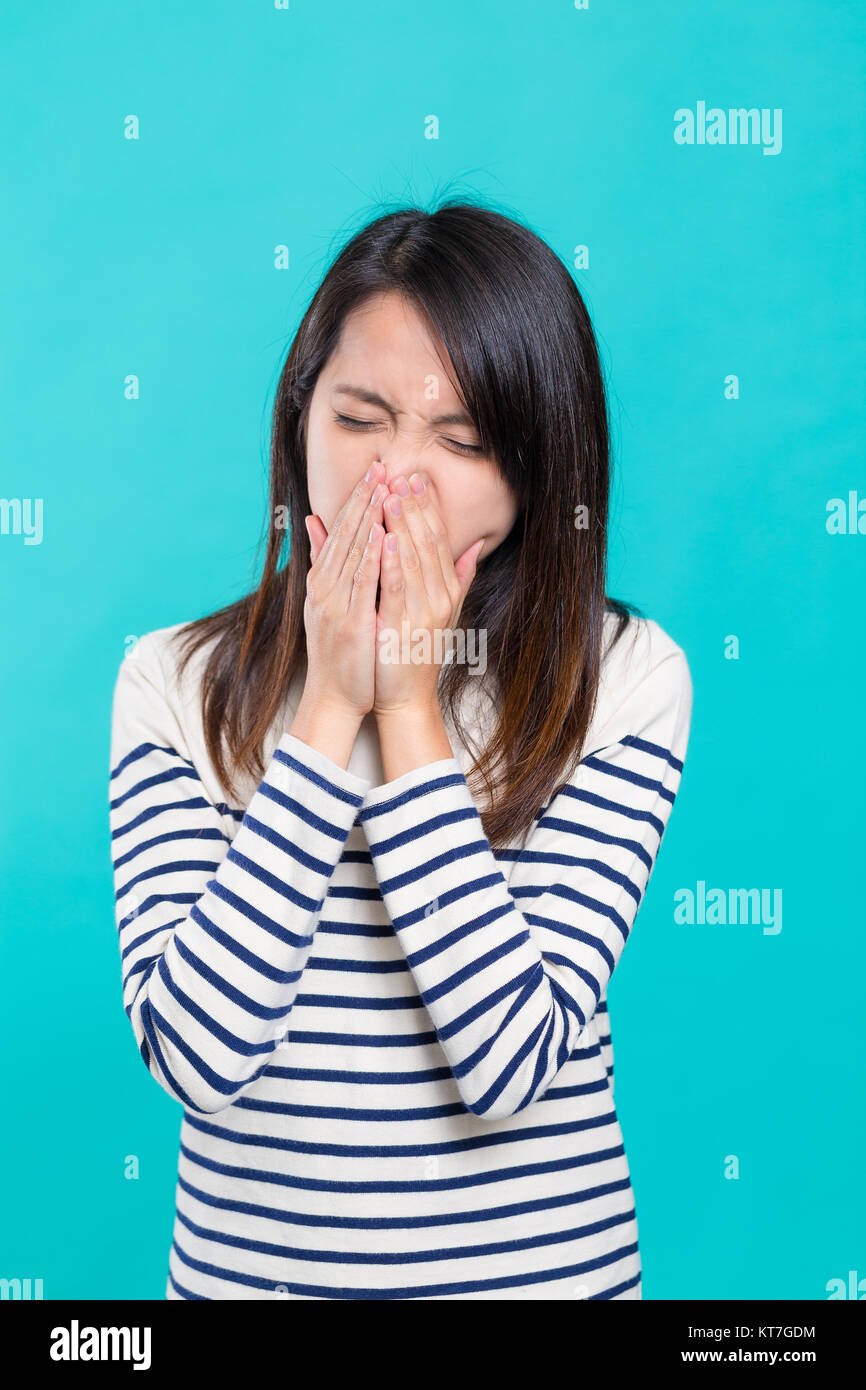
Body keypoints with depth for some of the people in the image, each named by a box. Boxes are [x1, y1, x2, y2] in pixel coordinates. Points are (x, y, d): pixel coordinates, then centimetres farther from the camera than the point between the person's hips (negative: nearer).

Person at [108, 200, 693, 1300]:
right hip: (245, 1257, 1)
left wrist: (408, 710, -22)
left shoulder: (623, 677, -12)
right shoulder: (176, 681, -8)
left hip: (539, 1262, -1)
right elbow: (196, 1057, -18)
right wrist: (330, 710, -21)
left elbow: (512, 1062, -20)